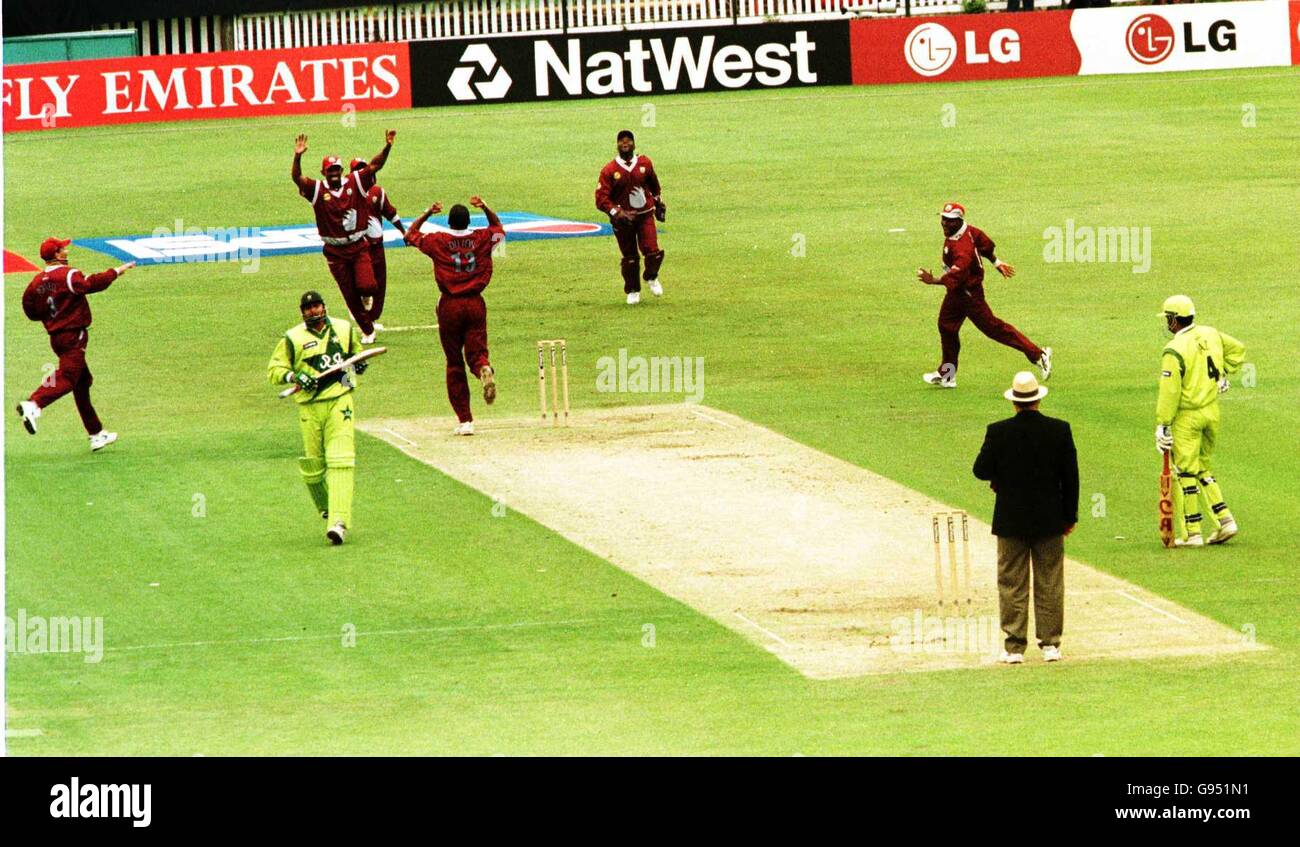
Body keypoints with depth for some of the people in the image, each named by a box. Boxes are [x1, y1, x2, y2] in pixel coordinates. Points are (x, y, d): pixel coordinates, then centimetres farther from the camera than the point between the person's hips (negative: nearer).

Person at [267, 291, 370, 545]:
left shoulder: (345, 329, 11)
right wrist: (293, 376, -17)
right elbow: (274, 370, 2)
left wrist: (359, 362, 7)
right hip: (309, 407, 0)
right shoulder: (292, 339, 3)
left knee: (341, 460, -15)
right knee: (312, 464, 4)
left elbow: (357, 349, 30)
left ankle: (339, 521, -23)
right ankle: (325, 508, 33)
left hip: (339, 402, 0)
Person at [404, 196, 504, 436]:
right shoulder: (482, 239, 2)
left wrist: (428, 213, 13)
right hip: (476, 303, 1)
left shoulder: (438, 241, -4)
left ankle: (464, 420, 4)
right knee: (476, 353, 3)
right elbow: (498, 227, 24)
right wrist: (484, 208, 17)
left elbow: (410, 234, 13)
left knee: (454, 363, 6)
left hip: (450, 305, -1)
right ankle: (484, 370, -37)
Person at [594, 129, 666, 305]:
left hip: (645, 215, 1)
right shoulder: (609, 171, -11)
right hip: (623, 218, -1)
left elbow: (653, 184, 20)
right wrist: (616, 213, -27)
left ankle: (651, 278, 19)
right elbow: (601, 198, -14)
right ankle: (633, 291, 27)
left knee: (652, 251, -13)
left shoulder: (645, 163, -1)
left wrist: (658, 202, 28)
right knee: (629, 257, 7)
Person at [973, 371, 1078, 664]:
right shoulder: (1059, 430, -7)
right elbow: (1071, 476, -2)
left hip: (1011, 520, -1)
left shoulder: (998, 432, -12)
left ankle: (1014, 647, 5)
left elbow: (981, 470, -7)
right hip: (1050, 520, 1)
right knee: (1050, 585, 10)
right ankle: (1050, 644, 11)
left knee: (1012, 585, 6)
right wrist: (1069, 516, 7)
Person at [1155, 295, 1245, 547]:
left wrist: (1162, 425, -15)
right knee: (1202, 469, 20)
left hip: (1187, 417, -7)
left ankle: (1193, 533, 4)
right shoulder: (1210, 334, 3)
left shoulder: (1174, 350, -18)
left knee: (1187, 473, 1)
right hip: (1212, 410, 7)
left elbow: (1170, 391, -20)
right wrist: (1223, 375, 23)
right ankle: (1225, 520, 11)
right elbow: (1238, 349, 19)